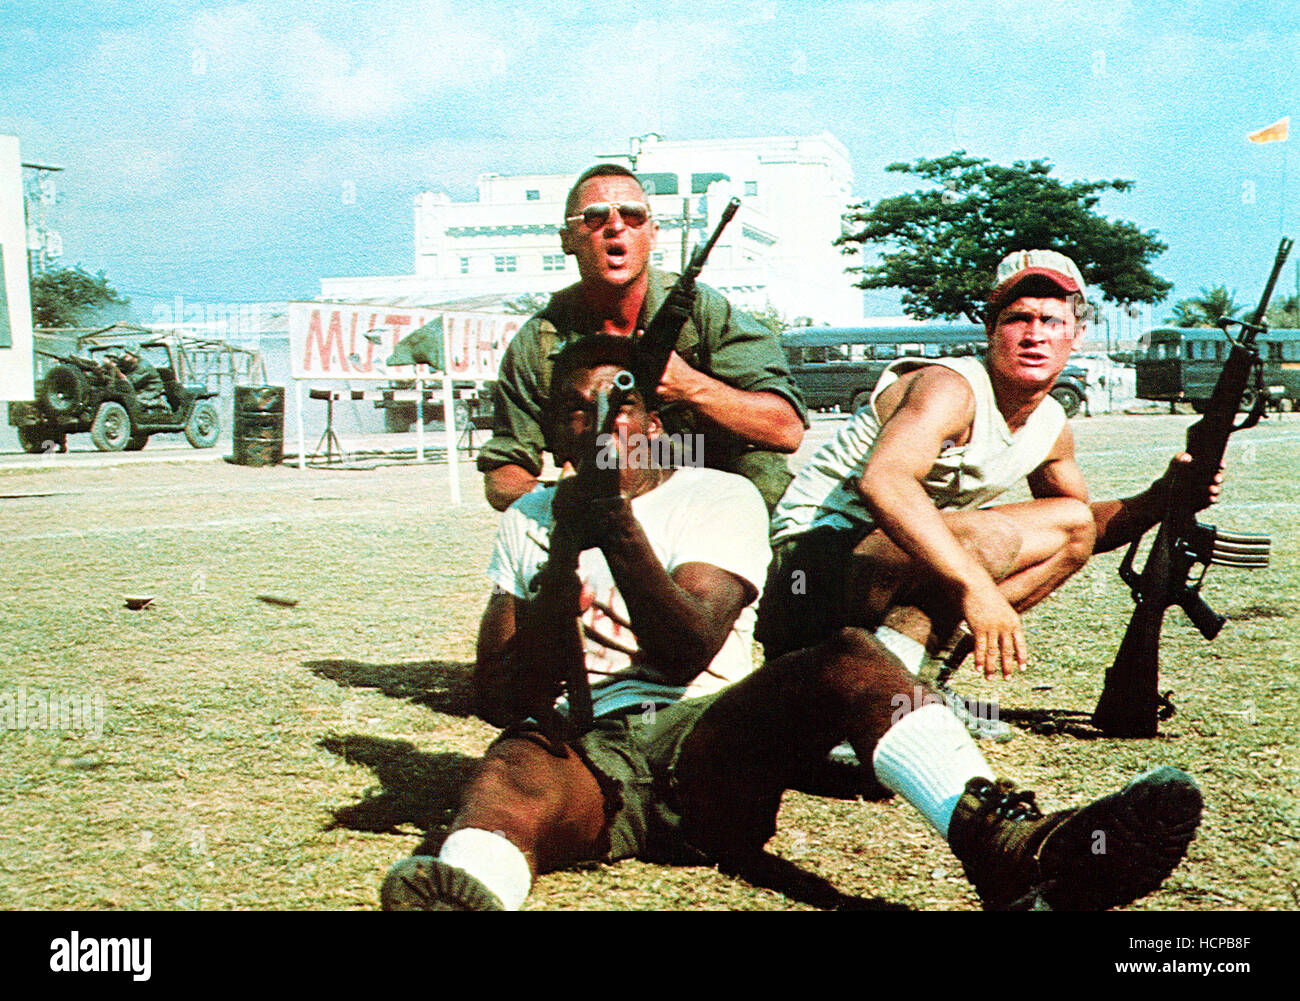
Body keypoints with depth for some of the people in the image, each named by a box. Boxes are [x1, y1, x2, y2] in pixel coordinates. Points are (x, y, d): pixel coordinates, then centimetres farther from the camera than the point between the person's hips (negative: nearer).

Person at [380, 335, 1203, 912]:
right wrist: (564, 556, -11)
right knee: (518, 757, -37)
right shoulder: (530, 522, 16)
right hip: (585, 756, 0)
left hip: (711, 743, 1)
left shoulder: (718, 498, 12)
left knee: (850, 659, -26)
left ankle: (1011, 845, -50)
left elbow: (684, 656, -6)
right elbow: (508, 700, 4)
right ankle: (466, 886, -75)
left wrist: (619, 528, -19)